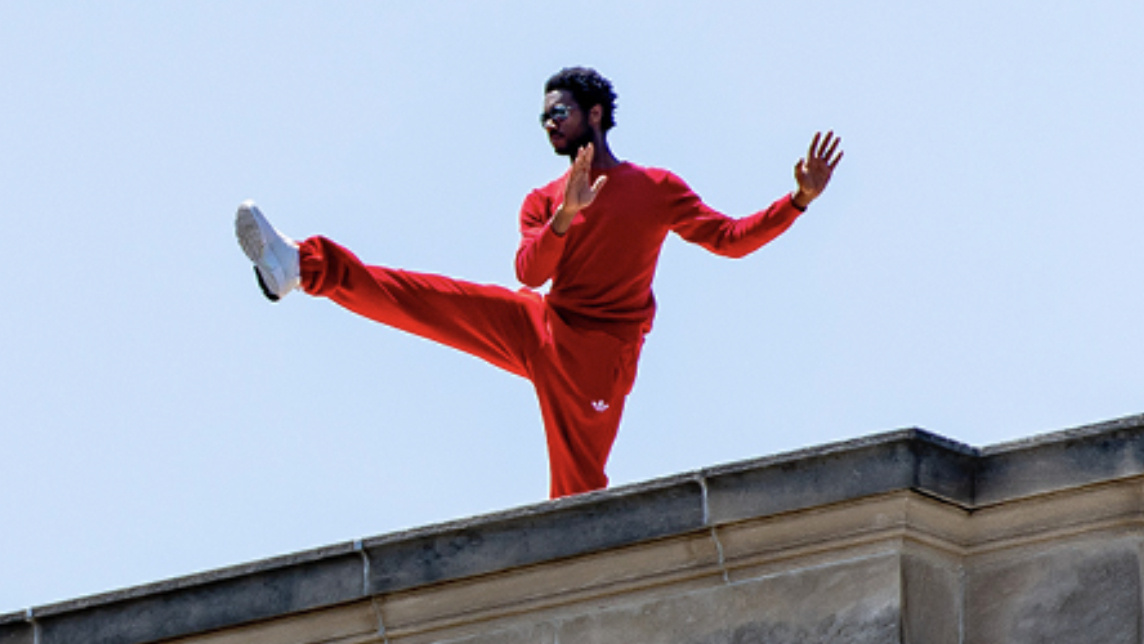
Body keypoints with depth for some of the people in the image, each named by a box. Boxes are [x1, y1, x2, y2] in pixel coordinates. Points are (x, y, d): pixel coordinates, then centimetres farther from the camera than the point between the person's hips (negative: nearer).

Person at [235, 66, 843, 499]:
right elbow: (530, 271, -6)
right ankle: (302, 265, -20)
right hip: (537, 324, 3)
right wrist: (565, 218, -24)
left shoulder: (657, 189, 4)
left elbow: (731, 239, 0)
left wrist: (799, 200, -12)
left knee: (578, 491, -5)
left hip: (597, 352, -3)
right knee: (422, 298, -13)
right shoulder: (543, 201, 12)